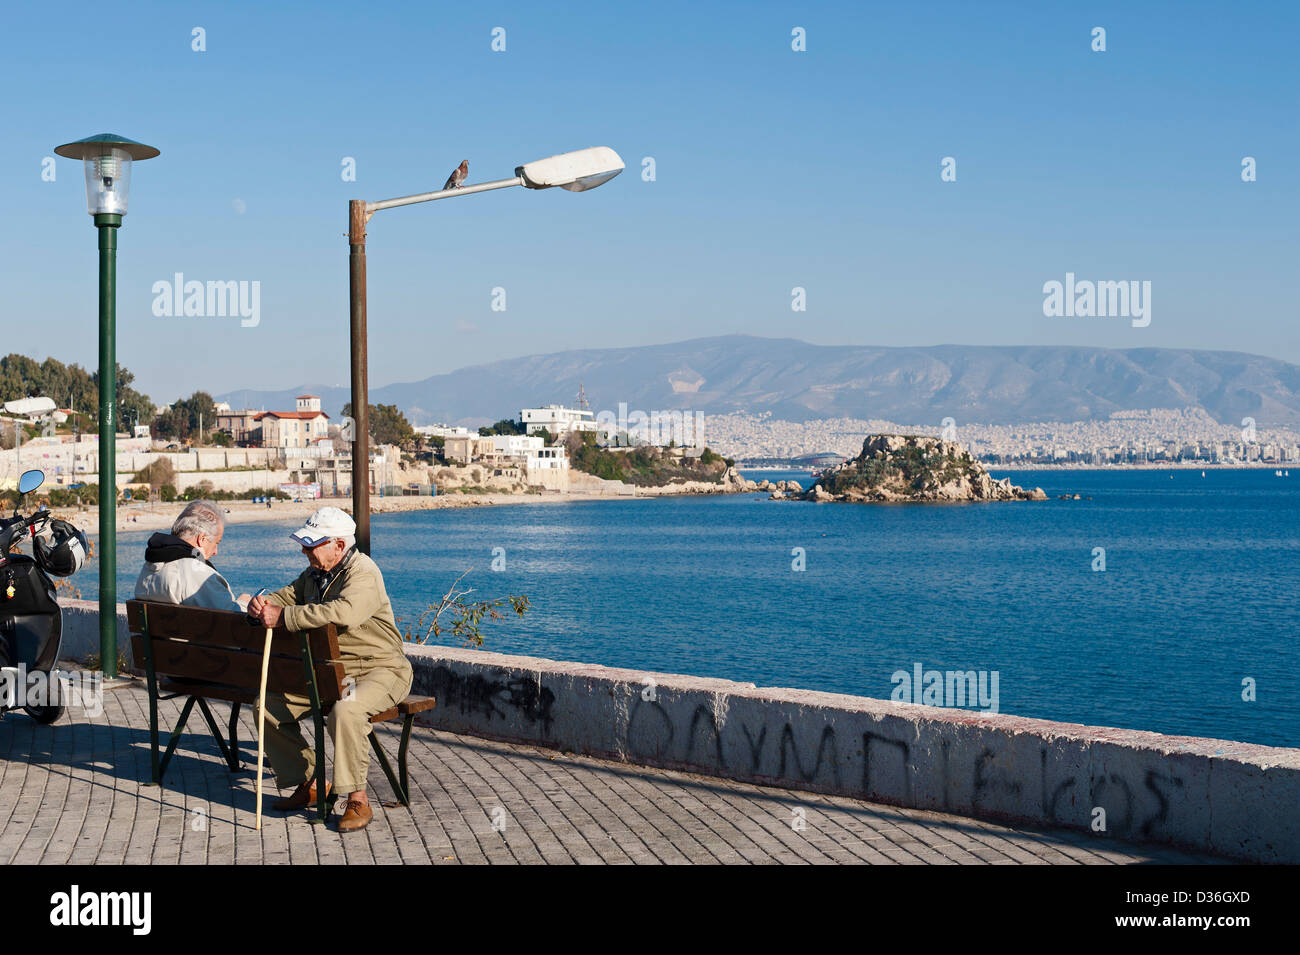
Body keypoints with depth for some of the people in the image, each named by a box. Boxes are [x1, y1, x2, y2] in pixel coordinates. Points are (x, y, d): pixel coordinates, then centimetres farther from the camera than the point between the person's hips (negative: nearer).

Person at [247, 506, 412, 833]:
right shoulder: (314, 575, 11)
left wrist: (283, 617, -37)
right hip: (327, 671, 9)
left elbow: (343, 612, -39)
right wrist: (261, 604, -10)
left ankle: (357, 800, -24)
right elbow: (284, 598, 17)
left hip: (378, 670, -9)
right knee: (269, 704, -3)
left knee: (345, 711, -38)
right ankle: (309, 782, 8)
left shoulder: (363, 573, -19)